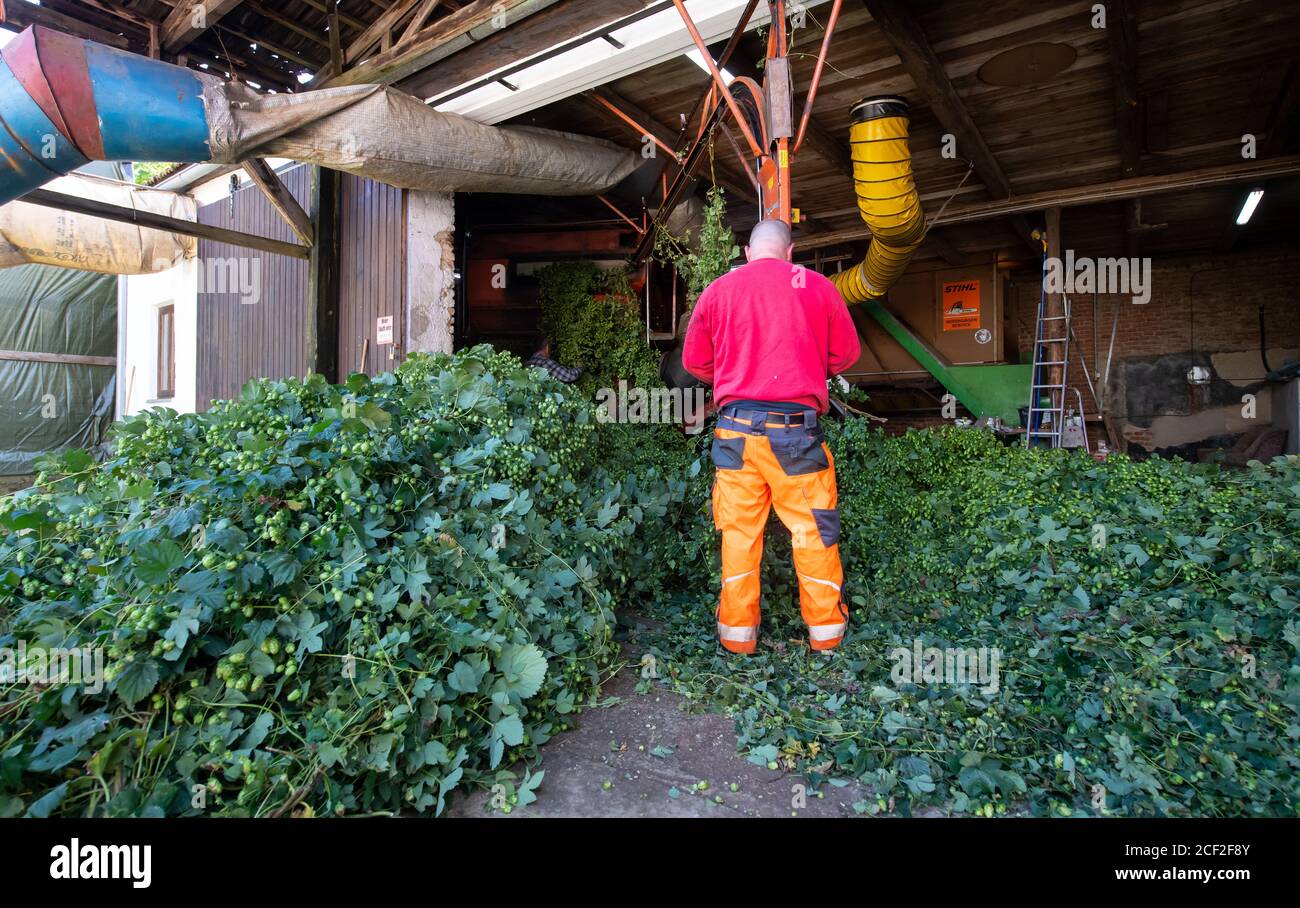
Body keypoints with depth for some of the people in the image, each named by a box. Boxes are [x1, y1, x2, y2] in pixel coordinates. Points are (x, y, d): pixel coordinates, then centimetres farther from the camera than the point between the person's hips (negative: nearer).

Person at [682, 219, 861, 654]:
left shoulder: (718, 290, 7)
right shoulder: (818, 286, 5)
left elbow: (694, 361, 12)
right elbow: (846, 354, 12)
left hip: (736, 426, 1)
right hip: (796, 425, -1)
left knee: (739, 529, 9)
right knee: (813, 529, 10)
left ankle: (737, 631, 18)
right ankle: (826, 627, 22)